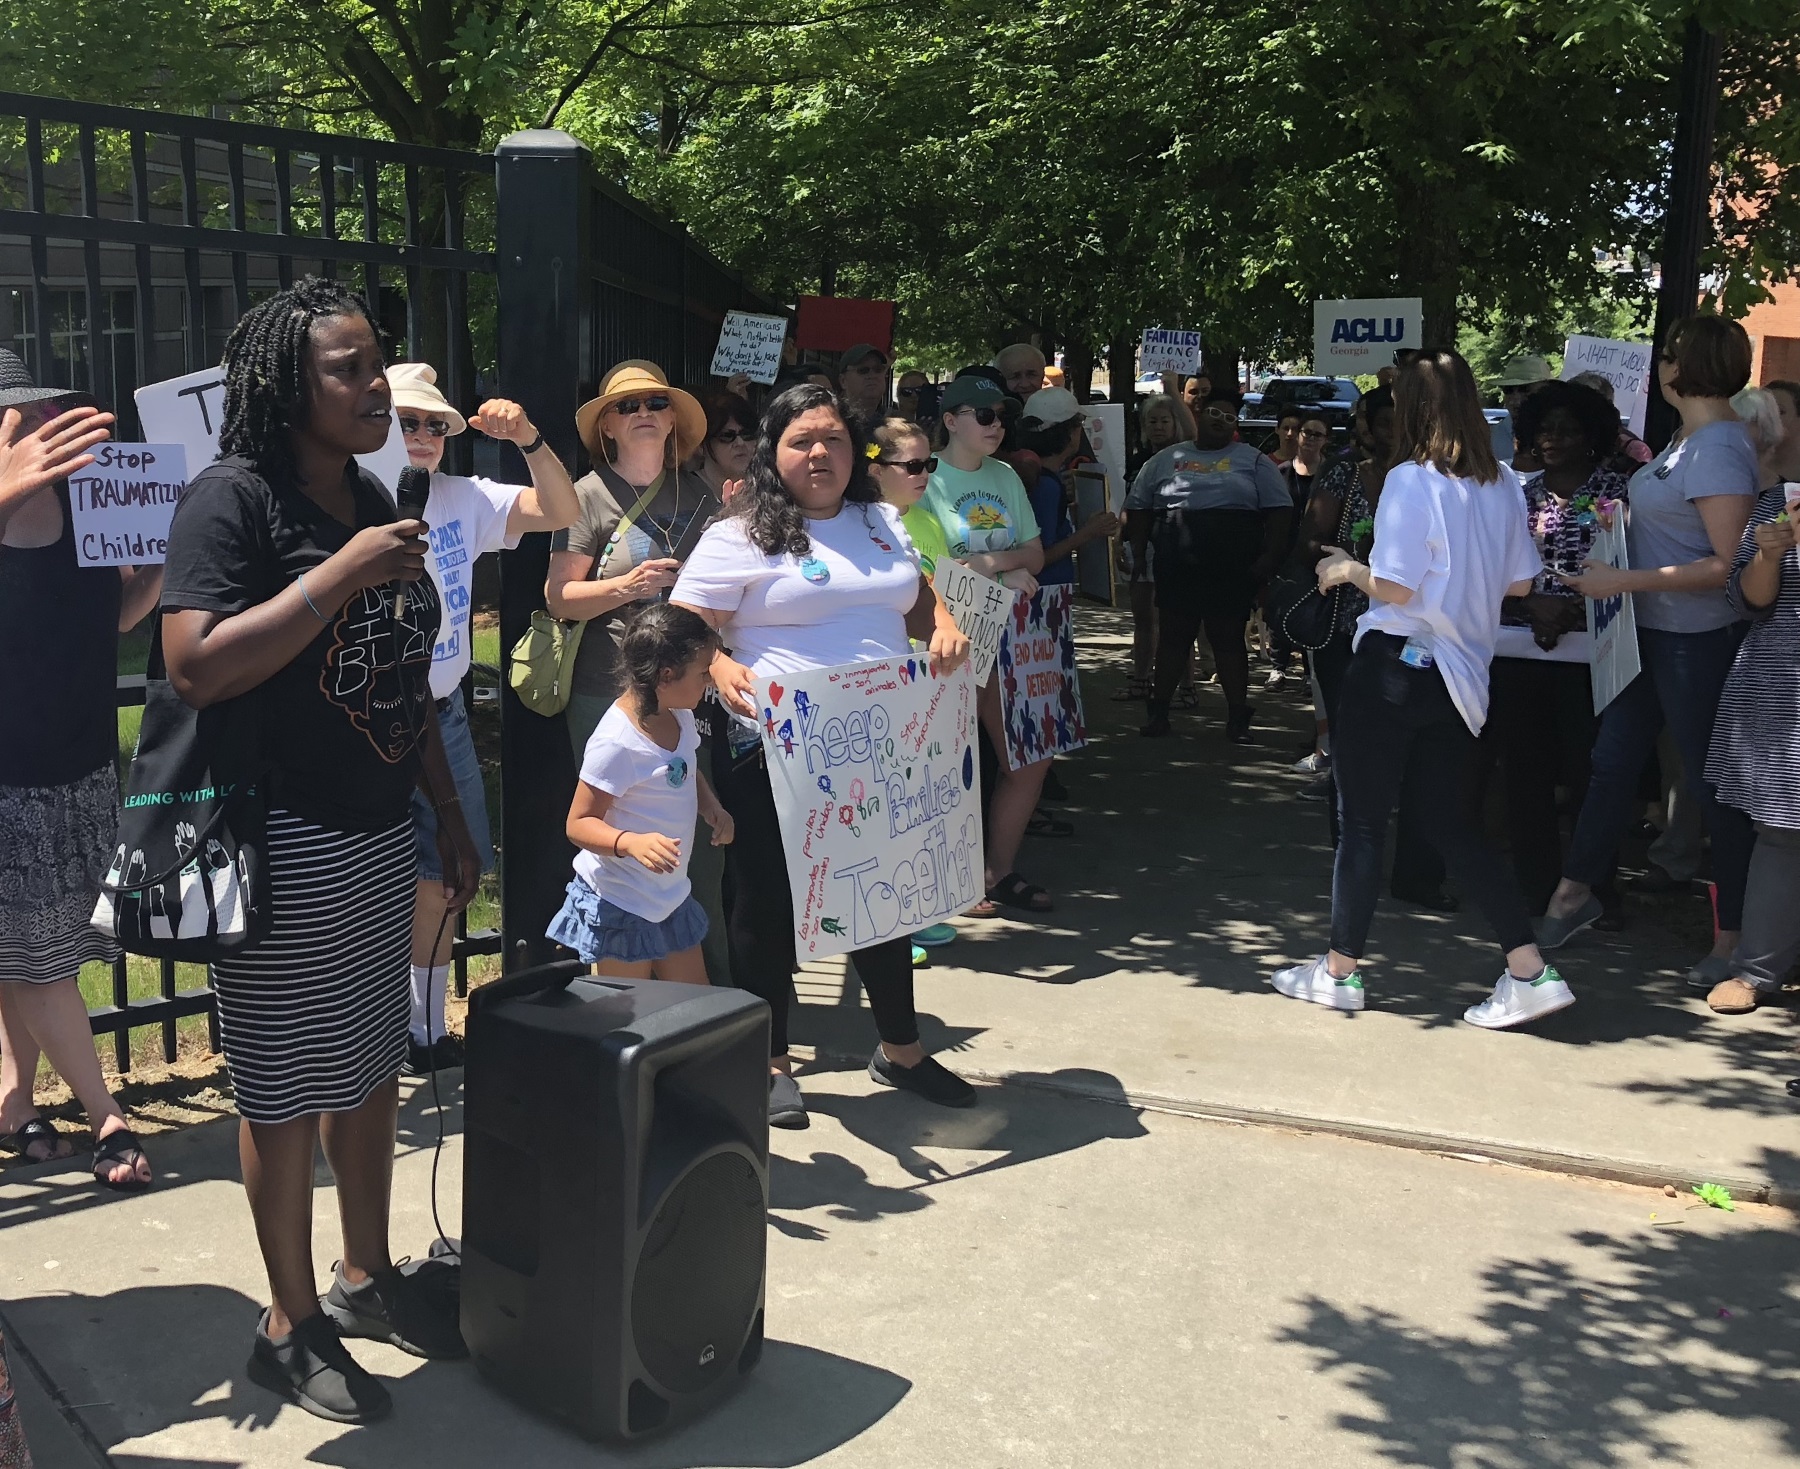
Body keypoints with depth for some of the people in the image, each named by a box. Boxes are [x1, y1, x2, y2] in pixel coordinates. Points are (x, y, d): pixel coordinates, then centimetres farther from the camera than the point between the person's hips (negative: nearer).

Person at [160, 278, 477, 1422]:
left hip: (382, 834, 8)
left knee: (375, 1066, 16)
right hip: (283, 843, -7)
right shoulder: (236, 497, -12)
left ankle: (368, 1277, 33)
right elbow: (196, 666, -23)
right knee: (288, 1089, 3)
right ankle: (292, 1325, 19)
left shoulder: (373, 500, 12)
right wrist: (341, 575, -23)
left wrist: (450, 815, 18)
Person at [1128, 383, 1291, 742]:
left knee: (1229, 639, 5)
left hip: (1234, 572, -1)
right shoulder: (1166, 460, 12)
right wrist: (1138, 551, 3)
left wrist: (1269, 557, -9)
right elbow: (1138, 506, 13)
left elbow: (1279, 510, 2)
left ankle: (1237, 717, 11)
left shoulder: (1254, 461, 7)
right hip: (1176, 569, 1)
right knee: (1172, 637, 6)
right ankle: (1158, 711, 15)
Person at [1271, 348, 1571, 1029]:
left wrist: (1349, 570, 0)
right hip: (1460, 674, 7)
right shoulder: (1503, 484, 5)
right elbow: (1519, 582, 10)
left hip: (1394, 667, -6)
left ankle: (1340, 970, 17)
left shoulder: (1412, 481, -14)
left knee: (1363, 821, 6)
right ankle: (1530, 972, 9)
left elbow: (1395, 588, -18)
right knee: (1450, 819, 14)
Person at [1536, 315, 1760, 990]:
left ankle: (1734, 936, 15)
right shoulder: (1687, 438, 8)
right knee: (1613, 761, 16)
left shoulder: (1720, 448, -21)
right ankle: (1576, 889, 30)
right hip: (1651, 631, 9)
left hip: (1697, 641, -9)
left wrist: (1624, 581, -26)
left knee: (1712, 782, 2)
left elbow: (1726, 565, -26)